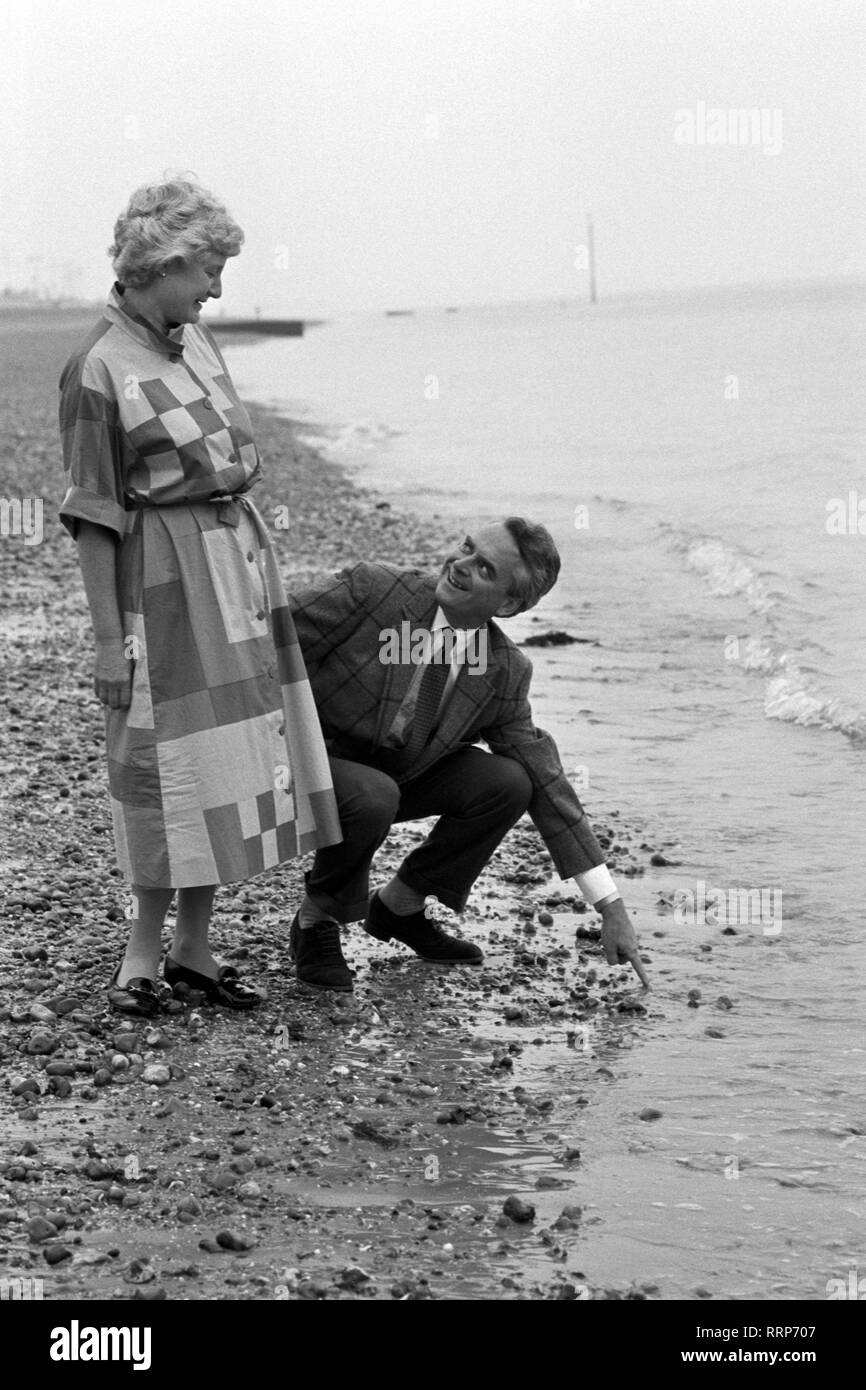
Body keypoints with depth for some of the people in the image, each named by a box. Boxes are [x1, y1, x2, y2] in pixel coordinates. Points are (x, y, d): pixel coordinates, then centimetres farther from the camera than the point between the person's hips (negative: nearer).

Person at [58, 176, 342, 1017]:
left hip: (241, 557, 8)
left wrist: (259, 575, 16)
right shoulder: (98, 370, -15)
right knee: (173, 765, -2)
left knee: (235, 761, 9)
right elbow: (92, 517, -14)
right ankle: (141, 954, 12)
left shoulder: (194, 337, 8)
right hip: (167, 576, -8)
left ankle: (193, 946, 19)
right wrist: (108, 639, -15)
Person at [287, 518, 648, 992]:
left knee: (507, 783, -16)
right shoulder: (371, 590, -23)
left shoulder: (505, 672, -9)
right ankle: (316, 920, -6)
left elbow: (546, 784, -6)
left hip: (394, 769, 5)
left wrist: (612, 909, -9)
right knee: (373, 796, -36)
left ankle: (397, 907, 5)